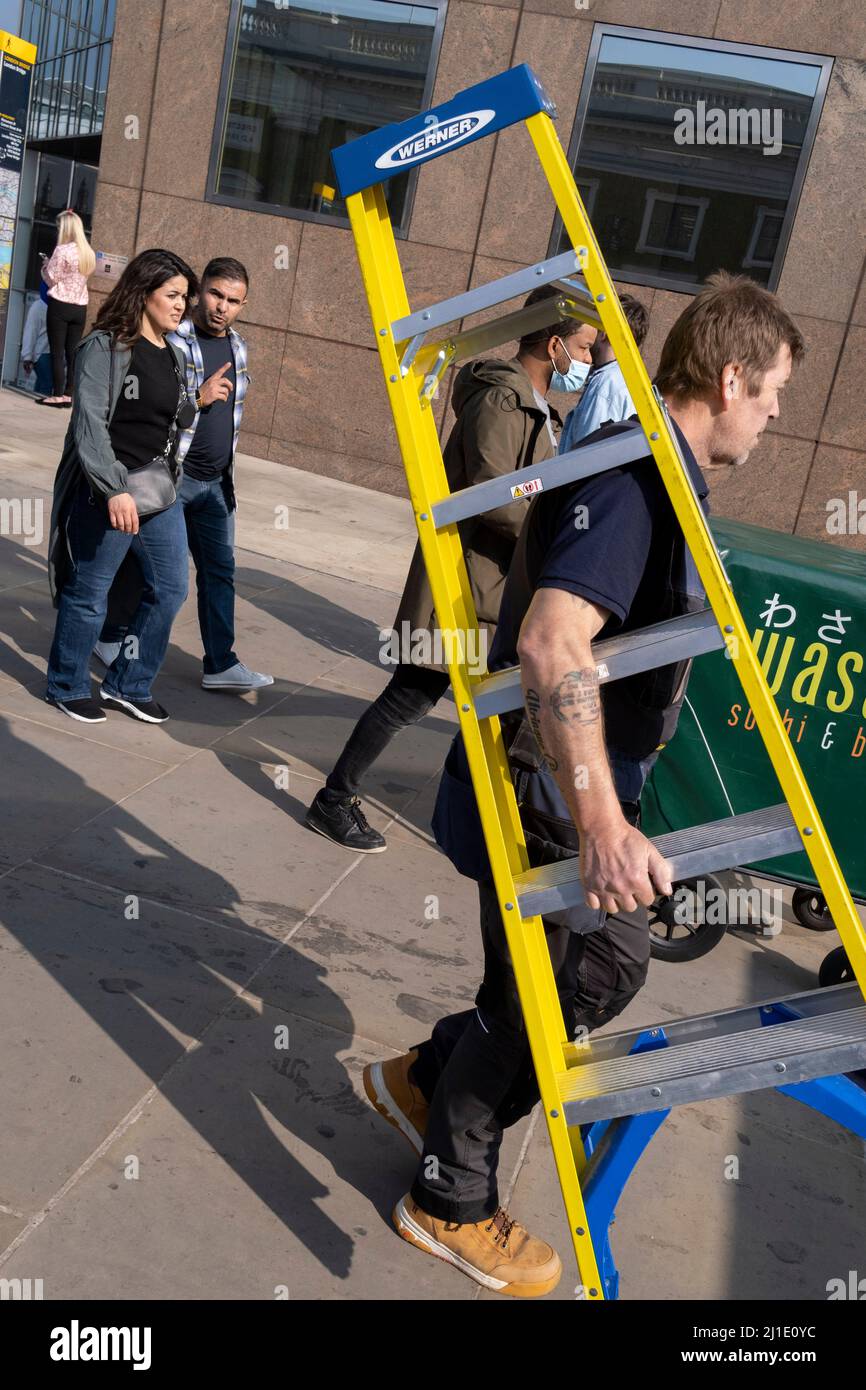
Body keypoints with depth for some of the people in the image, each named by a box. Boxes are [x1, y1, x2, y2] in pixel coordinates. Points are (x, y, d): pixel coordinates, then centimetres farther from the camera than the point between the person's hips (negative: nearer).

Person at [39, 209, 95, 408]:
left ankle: (58, 395, -2)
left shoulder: (62, 250, -12)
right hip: (80, 307, 6)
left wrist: (45, 265, 11)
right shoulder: (89, 253, 8)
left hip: (60, 305, -6)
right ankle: (68, 394, 7)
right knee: (73, 352, 6)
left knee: (57, 352, -1)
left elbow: (51, 279, -8)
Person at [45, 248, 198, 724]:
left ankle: (128, 686, 26)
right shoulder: (105, 346, -10)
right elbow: (89, 424, -18)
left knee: (170, 587, 10)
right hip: (107, 493, -8)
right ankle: (66, 688, 23)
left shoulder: (174, 357, 13)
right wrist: (115, 489, -26)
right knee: (89, 594, 3)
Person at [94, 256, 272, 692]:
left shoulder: (237, 346, 10)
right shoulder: (172, 340, -13)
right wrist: (198, 398, -24)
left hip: (215, 482, 7)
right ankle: (110, 637, 27)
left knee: (220, 569, 4)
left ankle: (220, 664, 9)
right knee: (140, 564, 6)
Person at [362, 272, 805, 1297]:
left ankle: (424, 1079, 39)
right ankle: (452, 1203, 30)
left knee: (609, 964, 21)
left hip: (581, 785, 10)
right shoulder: (635, 478, -23)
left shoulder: (650, 468, 11)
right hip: (547, 798, -10)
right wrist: (601, 823, -42)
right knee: (550, 994, 6)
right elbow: (550, 643, -37)